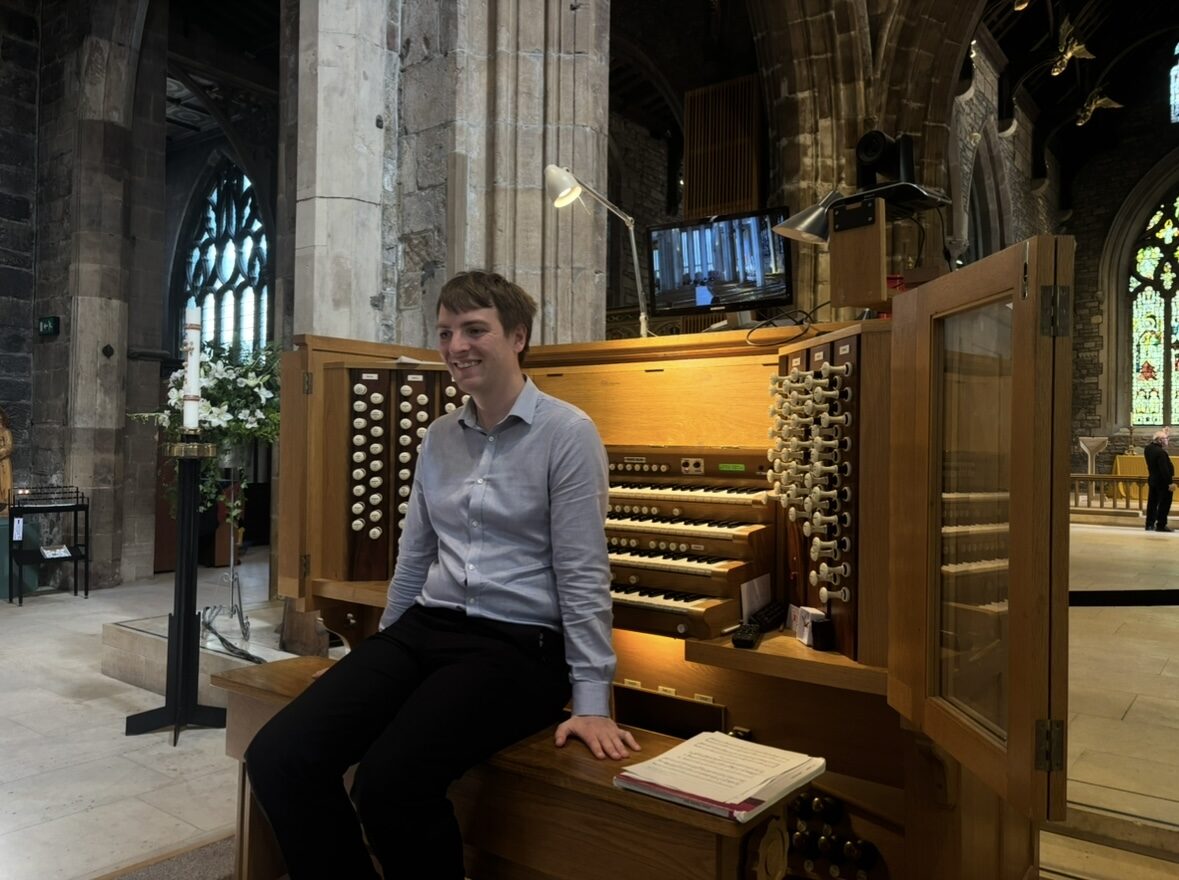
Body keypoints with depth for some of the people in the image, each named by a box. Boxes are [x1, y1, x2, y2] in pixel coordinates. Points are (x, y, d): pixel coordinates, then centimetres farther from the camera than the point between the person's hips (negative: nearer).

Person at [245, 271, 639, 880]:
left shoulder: (567, 433, -7)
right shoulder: (439, 437, 12)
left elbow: (582, 574, -10)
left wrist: (591, 702, -12)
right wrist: (383, 662, 25)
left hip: (519, 644, -6)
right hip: (425, 627, 6)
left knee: (388, 784, -29)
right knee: (277, 758, -13)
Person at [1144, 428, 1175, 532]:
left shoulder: (1148, 448, 1)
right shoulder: (1161, 452, -24)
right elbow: (1164, 469, -25)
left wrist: (1165, 434, 14)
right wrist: (1170, 482, -21)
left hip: (1153, 480, 8)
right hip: (1163, 482, -8)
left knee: (1152, 503, 13)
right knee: (1164, 504, 1)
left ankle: (1150, 524, 17)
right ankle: (1161, 525, 5)